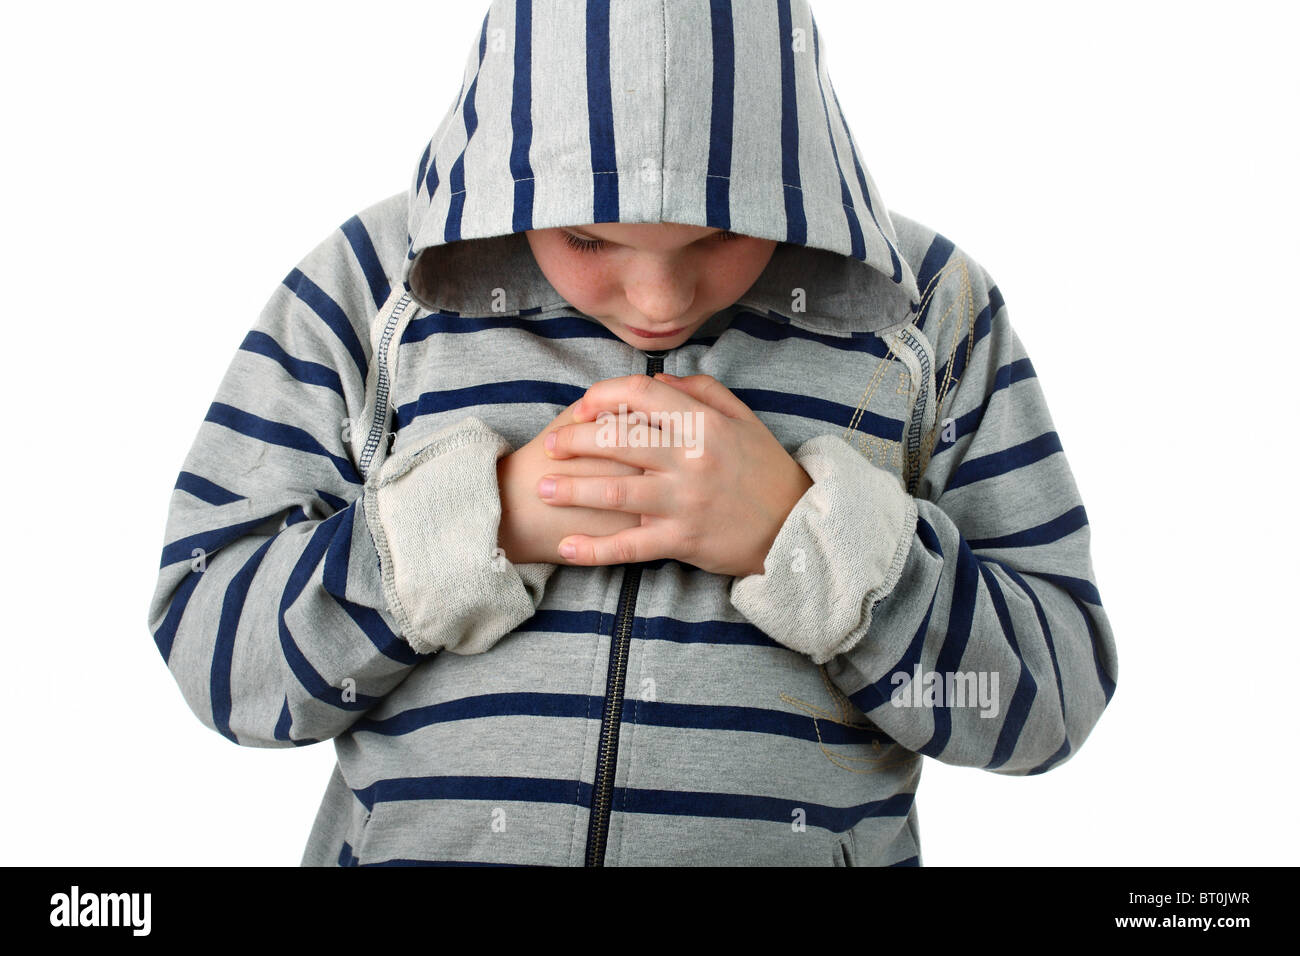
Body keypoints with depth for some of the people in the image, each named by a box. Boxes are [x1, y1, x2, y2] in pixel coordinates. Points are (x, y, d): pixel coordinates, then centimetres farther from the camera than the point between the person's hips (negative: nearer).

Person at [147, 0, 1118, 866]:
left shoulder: (925, 307, 1)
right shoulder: (373, 284, 0)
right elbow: (209, 643, -1)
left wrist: (798, 528, -15)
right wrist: (491, 518, -14)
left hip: (805, 839, 0)